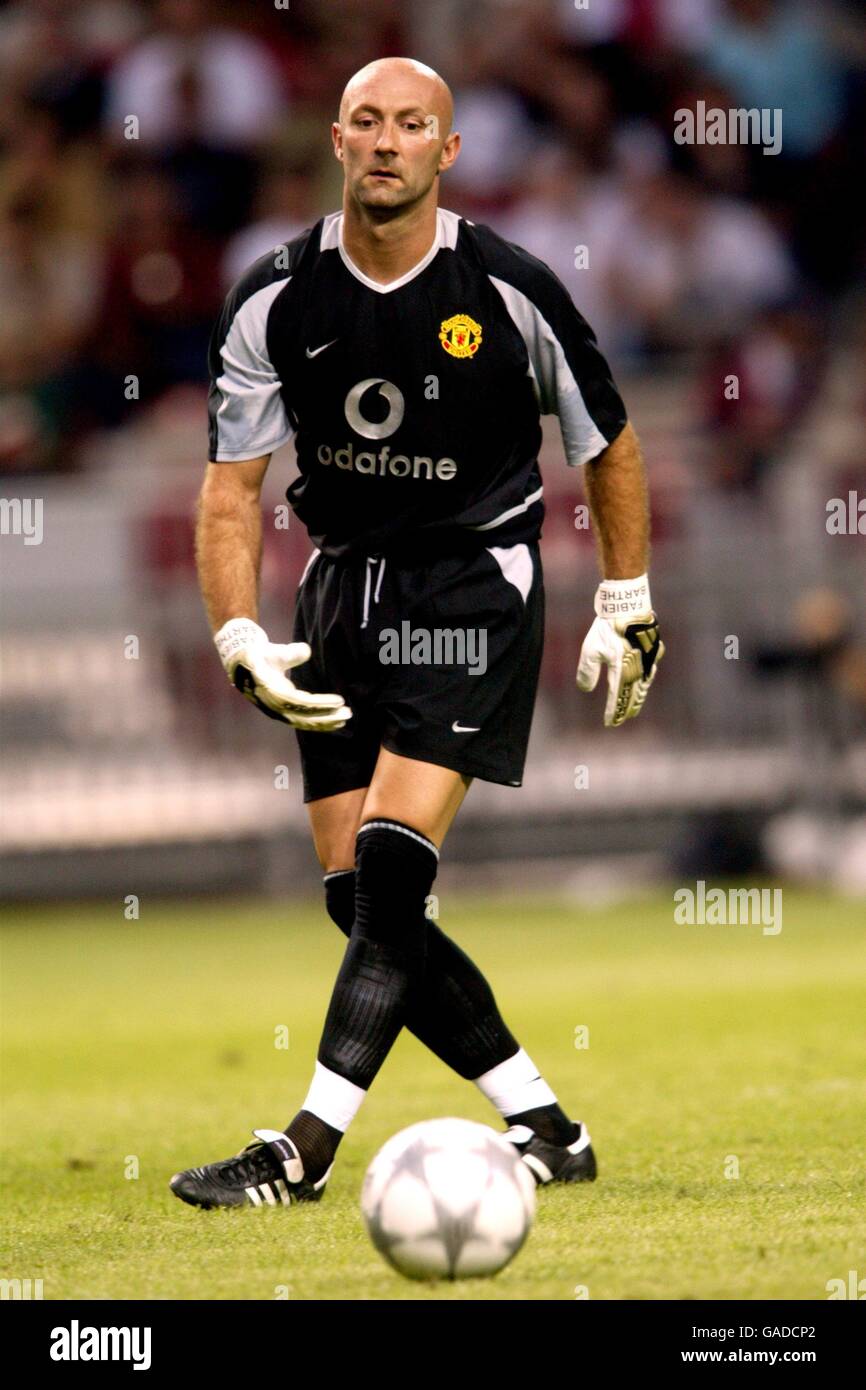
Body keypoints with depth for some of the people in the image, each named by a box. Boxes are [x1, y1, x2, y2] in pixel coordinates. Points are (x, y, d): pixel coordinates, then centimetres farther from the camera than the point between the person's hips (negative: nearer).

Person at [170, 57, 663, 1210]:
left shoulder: (509, 292, -11)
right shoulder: (276, 300, -5)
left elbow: (607, 445, 4)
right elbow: (232, 482, 0)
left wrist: (627, 609, 7)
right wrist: (240, 640, -13)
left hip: (475, 583, -4)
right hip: (342, 584, 4)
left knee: (391, 865, -19)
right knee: (357, 897, 0)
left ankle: (306, 1150, -18)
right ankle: (546, 1131, 10)